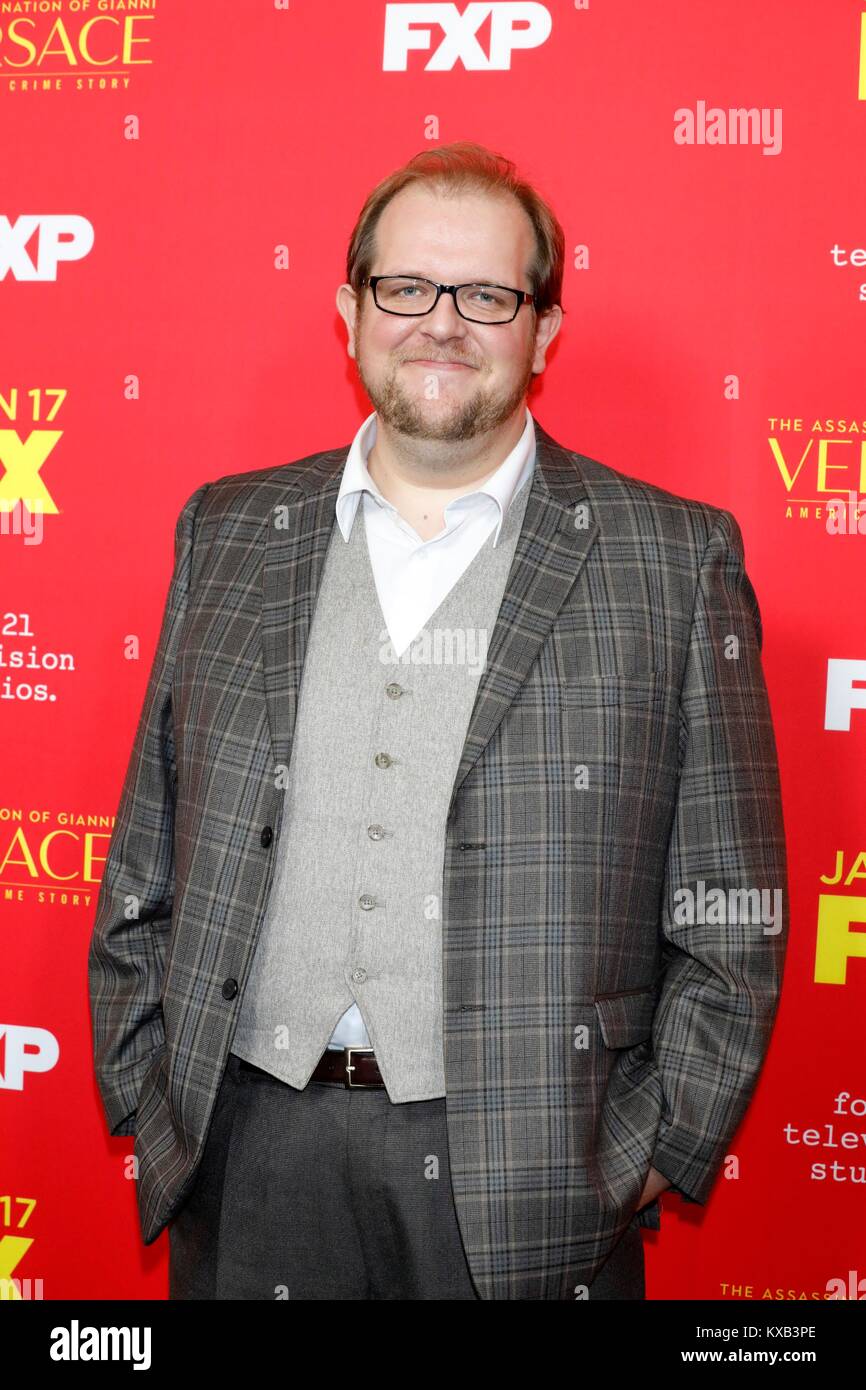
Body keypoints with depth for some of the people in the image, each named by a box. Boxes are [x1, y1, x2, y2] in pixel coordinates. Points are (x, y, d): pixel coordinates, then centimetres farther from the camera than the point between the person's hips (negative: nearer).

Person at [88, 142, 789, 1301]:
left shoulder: (680, 561, -1)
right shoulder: (228, 532, 7)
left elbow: (727, 924, -1)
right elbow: (145, 868, 9)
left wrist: (653, 1151, -5)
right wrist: (148, 1099, 4)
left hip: (529, 1190, -2)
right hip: (253, 1157, 3)